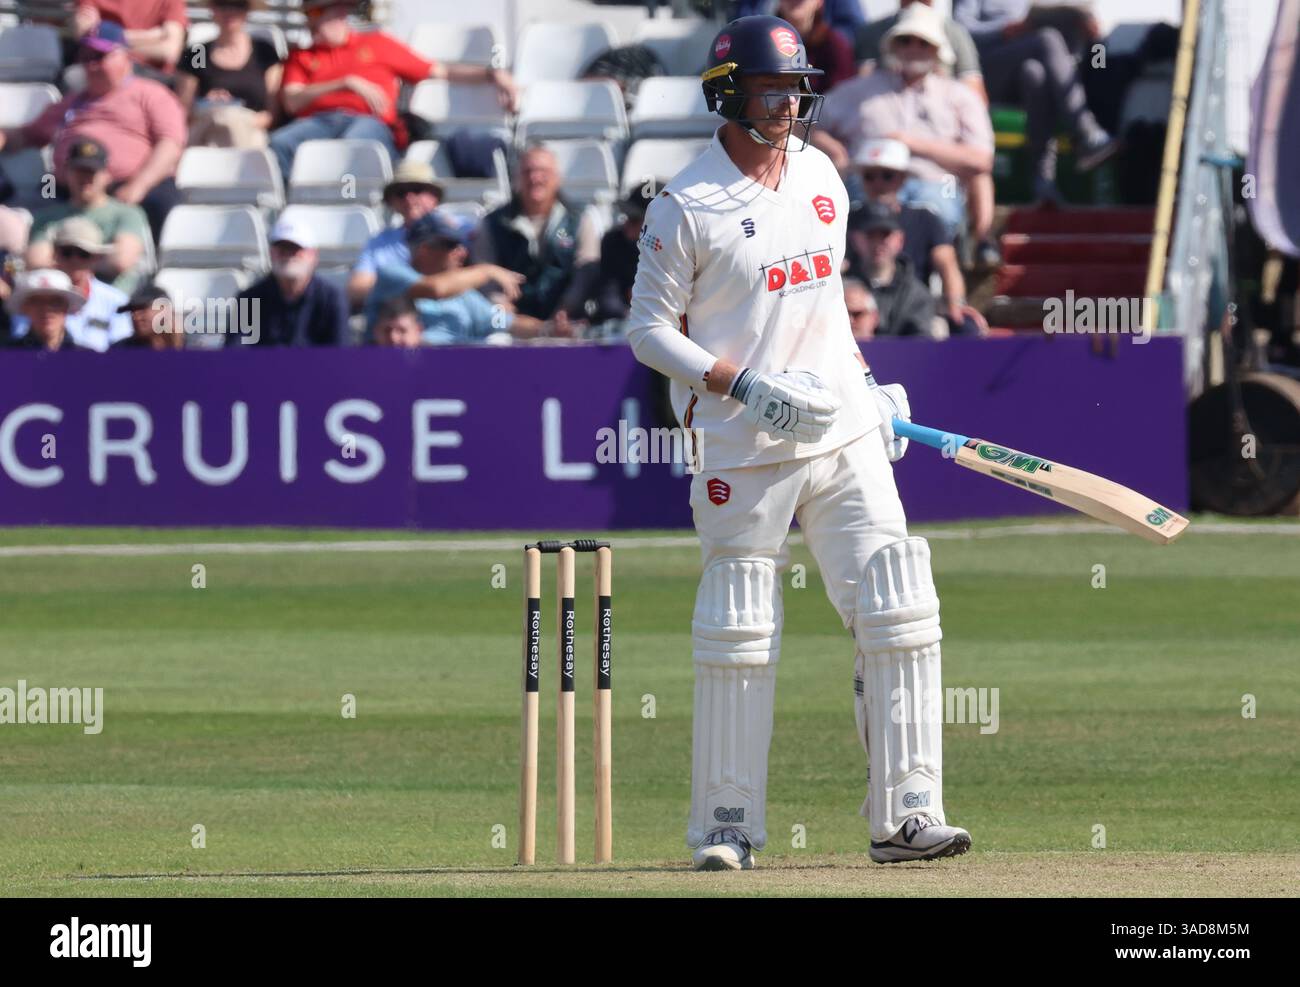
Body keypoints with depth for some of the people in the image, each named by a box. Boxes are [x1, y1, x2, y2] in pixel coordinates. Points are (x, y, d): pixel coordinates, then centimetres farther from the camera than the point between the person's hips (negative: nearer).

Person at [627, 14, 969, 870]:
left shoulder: (820, 176, 10)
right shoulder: (688, 207, -8)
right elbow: (649, 330, -7)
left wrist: (863, 379, 15)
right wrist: (743, 386, -17)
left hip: (844, 439, 5)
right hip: (744, 453, -5)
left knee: (900, 611, -4)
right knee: (739, 637, -1)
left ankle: (907, 815, -3)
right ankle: (726, 826, 9)